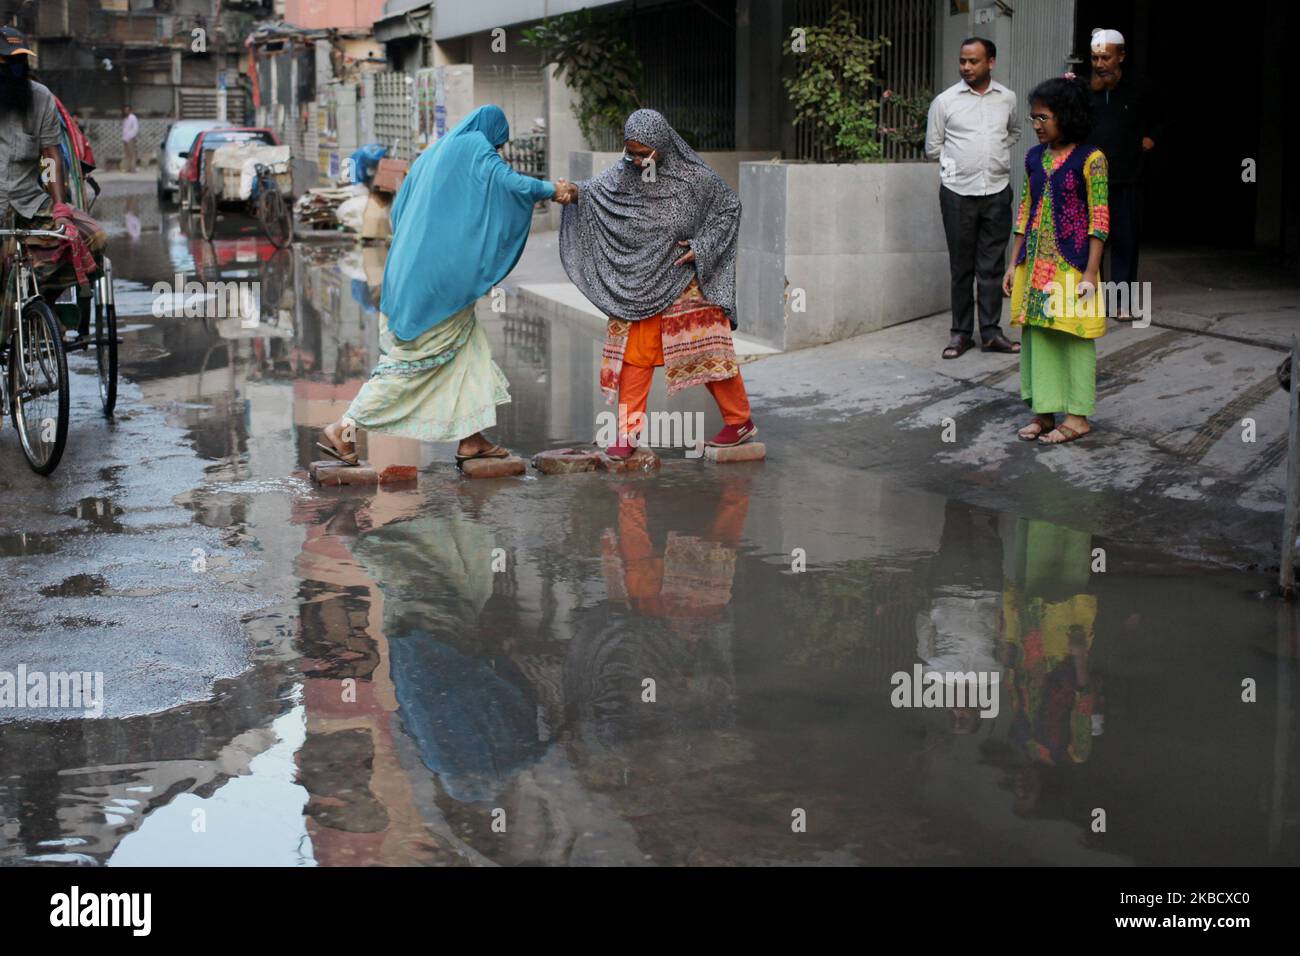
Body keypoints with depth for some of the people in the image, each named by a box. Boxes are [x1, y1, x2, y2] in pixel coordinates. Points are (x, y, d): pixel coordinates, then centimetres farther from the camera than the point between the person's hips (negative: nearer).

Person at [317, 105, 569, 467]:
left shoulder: (432, 155, 21)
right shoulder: (476, 148, -2)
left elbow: (397, 211, 22)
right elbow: (512, 182, -15)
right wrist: (551, 189, 1)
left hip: (412, 271, 9)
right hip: (440, 276, -9)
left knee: (468, 350, 12)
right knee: (414, 358, -6)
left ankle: (471, 439, 11)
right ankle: (343, 430, -5)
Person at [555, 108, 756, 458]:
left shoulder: (695, 178, -11)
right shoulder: (625, 173, -3)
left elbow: (730, 207, -1)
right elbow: (597, 191, -14)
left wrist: (702, 247, -11)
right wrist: (575, 193, -37)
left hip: (686, 284, -3)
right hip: (639, 286, 3)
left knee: (707, 351, 4)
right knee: (633, 354, 2)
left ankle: (740, 421, 18)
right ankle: (628, 431, 10)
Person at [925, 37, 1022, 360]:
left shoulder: (1007, 99, 6)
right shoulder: (945, 101, -1)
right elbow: (933, 147, 9)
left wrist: (995, 156, 14)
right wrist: (957, 163, 5)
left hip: (997, 190, 2)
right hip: (958, 191, -2)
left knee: (992, 265, 3)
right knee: (961, 266, 3)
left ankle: (990, 332, 8)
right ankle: (961, 332, 10)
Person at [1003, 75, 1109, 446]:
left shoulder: (1089, 159, -10)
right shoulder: (1035, 158, 8)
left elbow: (1099, 220, -11)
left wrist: (1090, 273, -14)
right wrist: (1015, 263, 11)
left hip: (1072, 264, -6)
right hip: (1036, 263, 6)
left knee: (1074, 337, 2)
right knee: (1037, 335, 8)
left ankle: (1078, 416, 10)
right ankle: (1044, 412, 16)